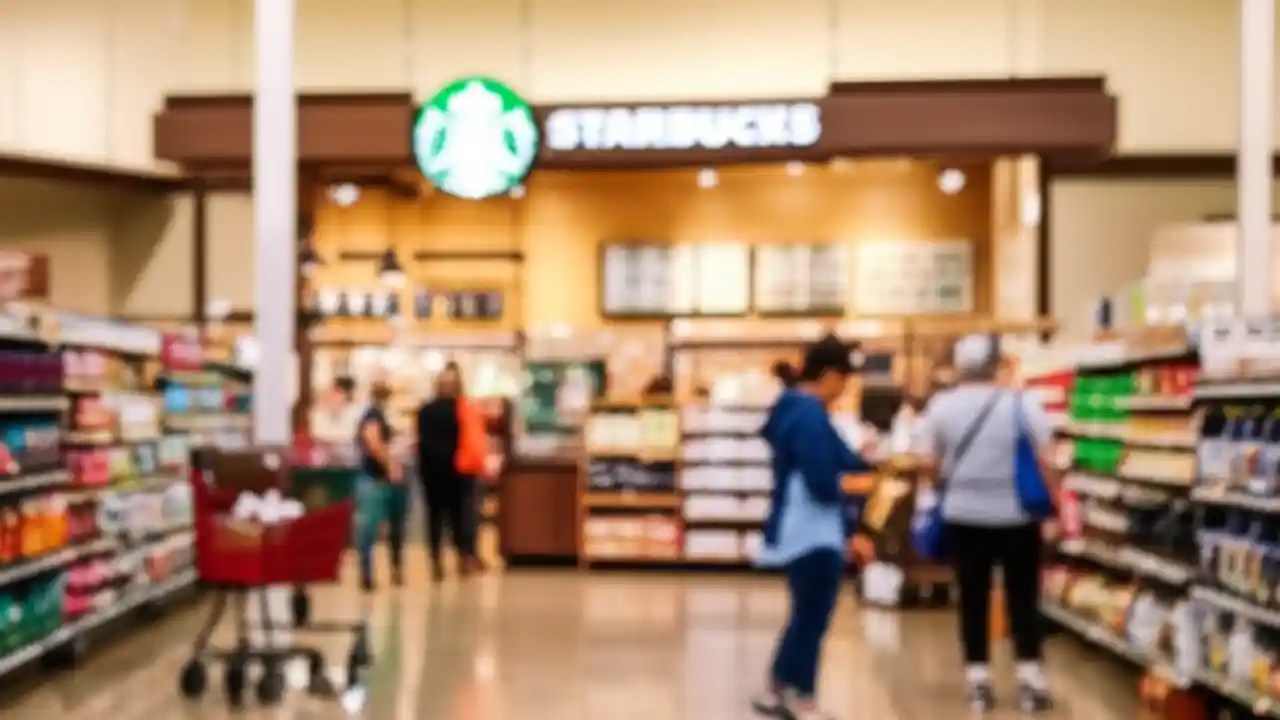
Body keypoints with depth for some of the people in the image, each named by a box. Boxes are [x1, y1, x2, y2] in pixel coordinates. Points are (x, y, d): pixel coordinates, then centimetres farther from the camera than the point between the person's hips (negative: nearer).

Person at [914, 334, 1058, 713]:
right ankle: (1030, 679, 8)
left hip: (964, 515, 1)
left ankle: (978, 680, 10)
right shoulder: (1023, 404, -8)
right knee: (1023, 597, 7)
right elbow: (1044, 463, -8)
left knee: (973, 598, 8)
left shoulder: (942, 405, -3)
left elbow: (930, 462, 1)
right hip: (1017, 515, -1)